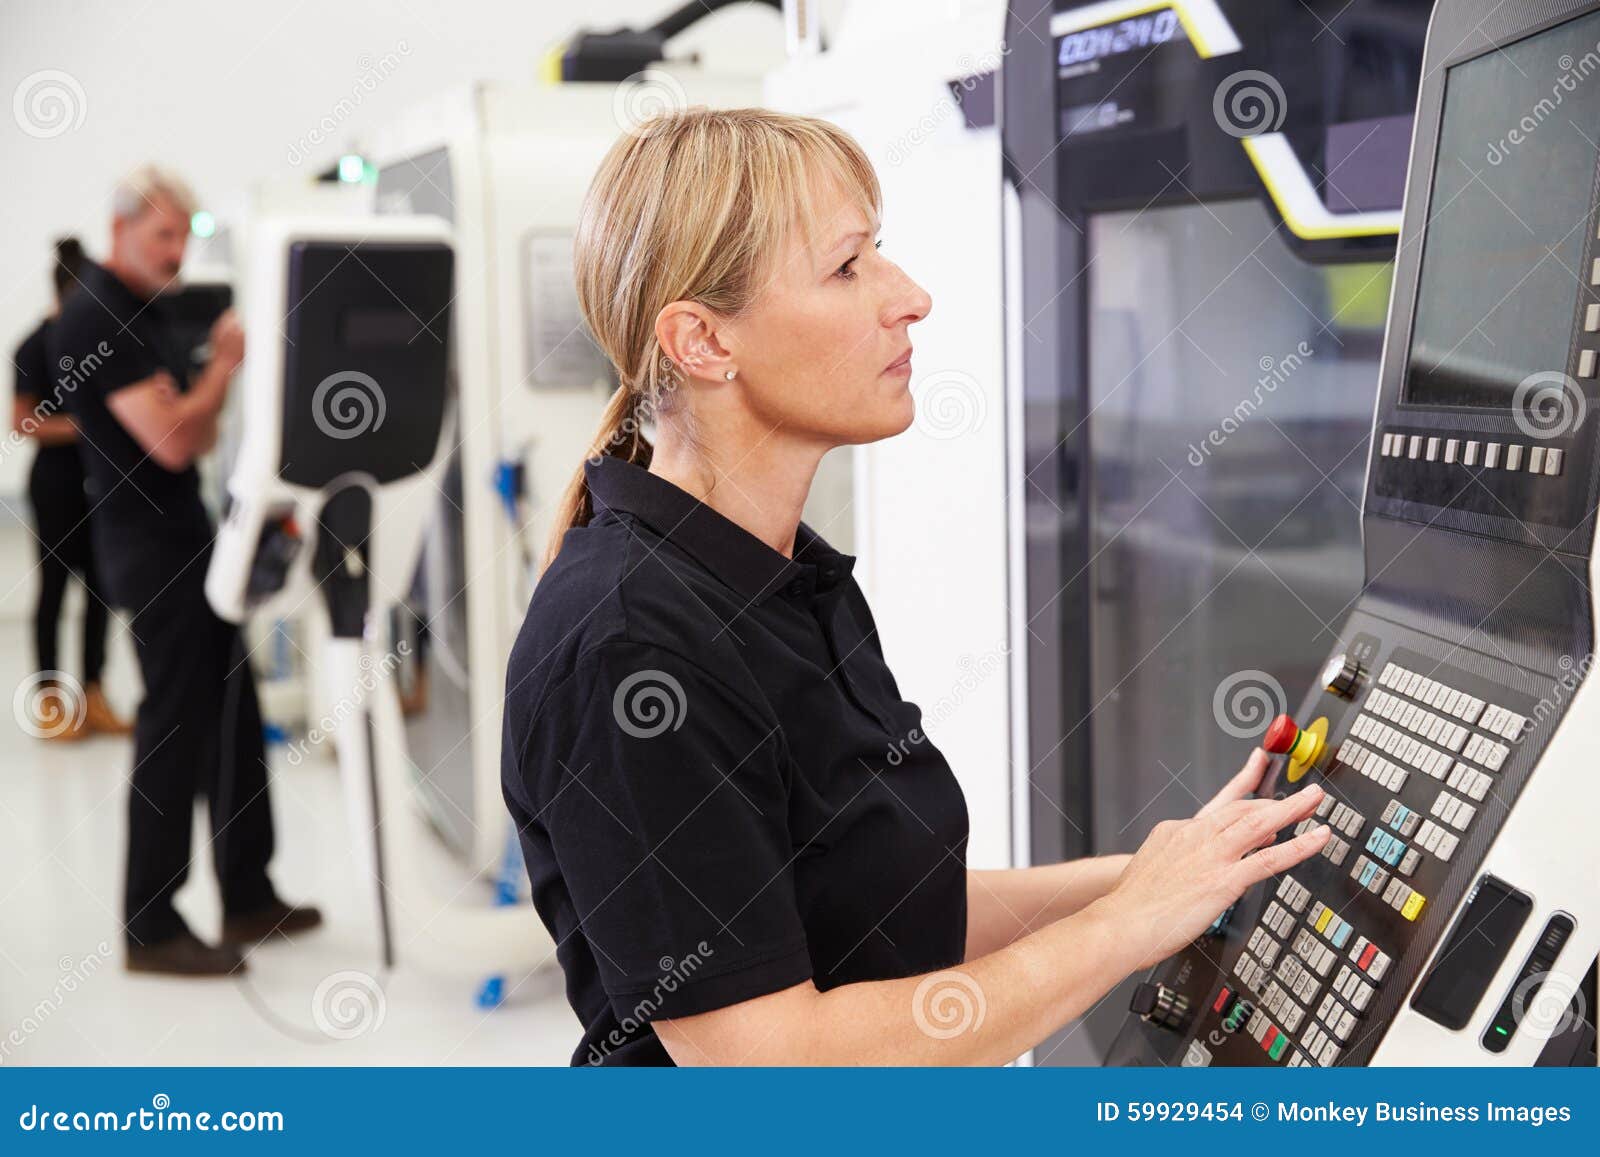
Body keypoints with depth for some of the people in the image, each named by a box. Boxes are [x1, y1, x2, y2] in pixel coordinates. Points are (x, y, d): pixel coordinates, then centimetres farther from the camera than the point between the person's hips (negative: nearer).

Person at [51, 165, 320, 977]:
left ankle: (247, 896, 22)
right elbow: (170, 440, -22)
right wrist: (226, 363, -12)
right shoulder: (94, 319, -15)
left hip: (186, 536, 10)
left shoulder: (141, 315, 16)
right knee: (174, 728, -5)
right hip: (150, 547, -10)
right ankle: (151, 930, 4)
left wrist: (219, 366, 5)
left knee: (231, 717, 12)